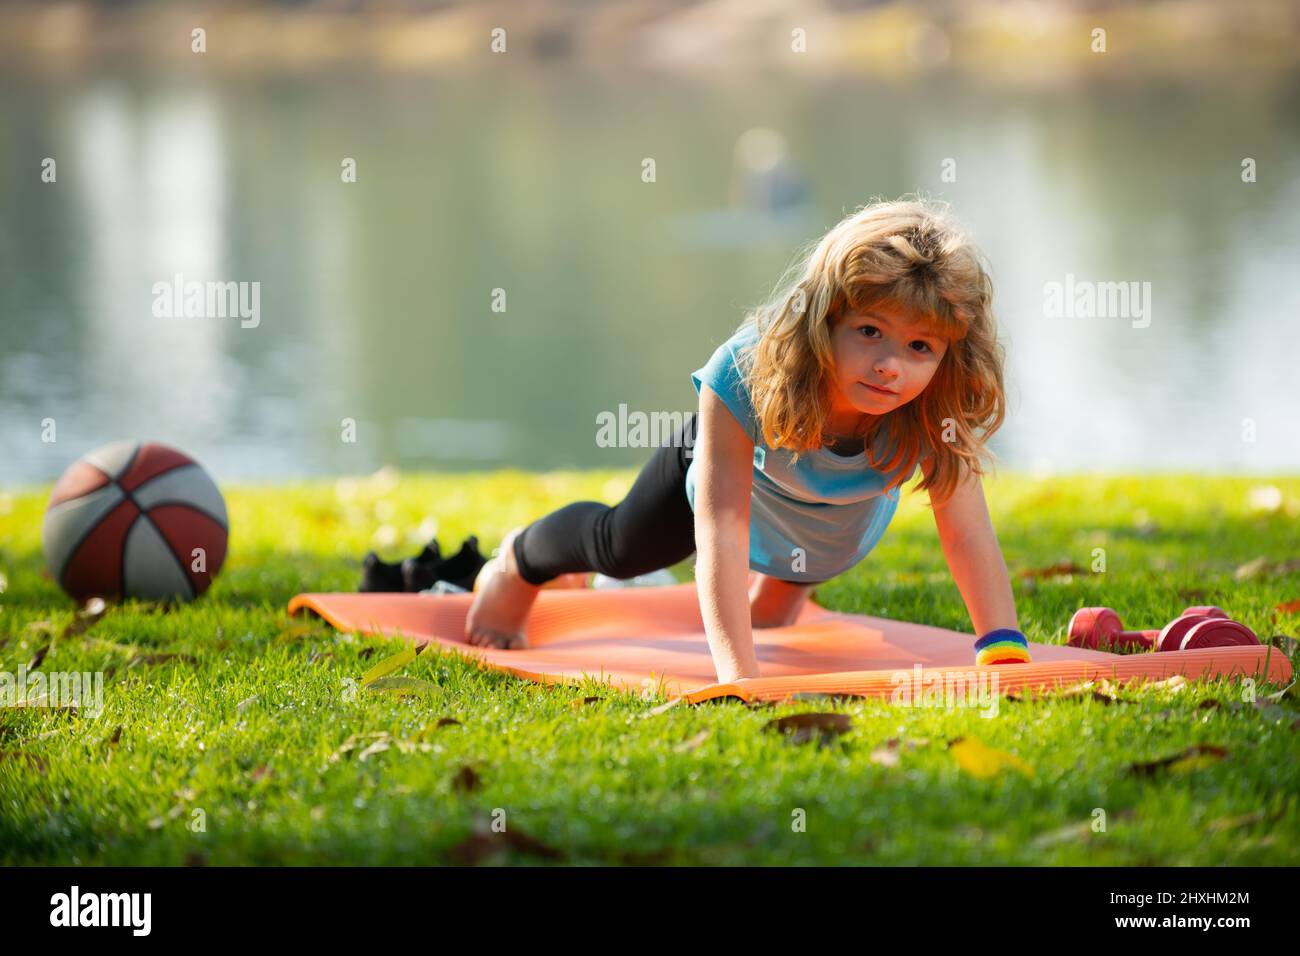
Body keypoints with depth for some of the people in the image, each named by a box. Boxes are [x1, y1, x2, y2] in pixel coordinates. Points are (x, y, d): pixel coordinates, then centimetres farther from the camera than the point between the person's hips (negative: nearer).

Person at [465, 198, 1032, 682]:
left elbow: (967, 533, -39)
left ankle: (780, 584, 73)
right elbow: (722, 533, -51)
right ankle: (520, 562, 58)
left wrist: (1004, 653, -50)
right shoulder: (744, 378, -50)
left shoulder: (938, 408, -43)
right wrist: (739, 676, -58)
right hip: (743, 460, -2)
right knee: (622, 547, 24)